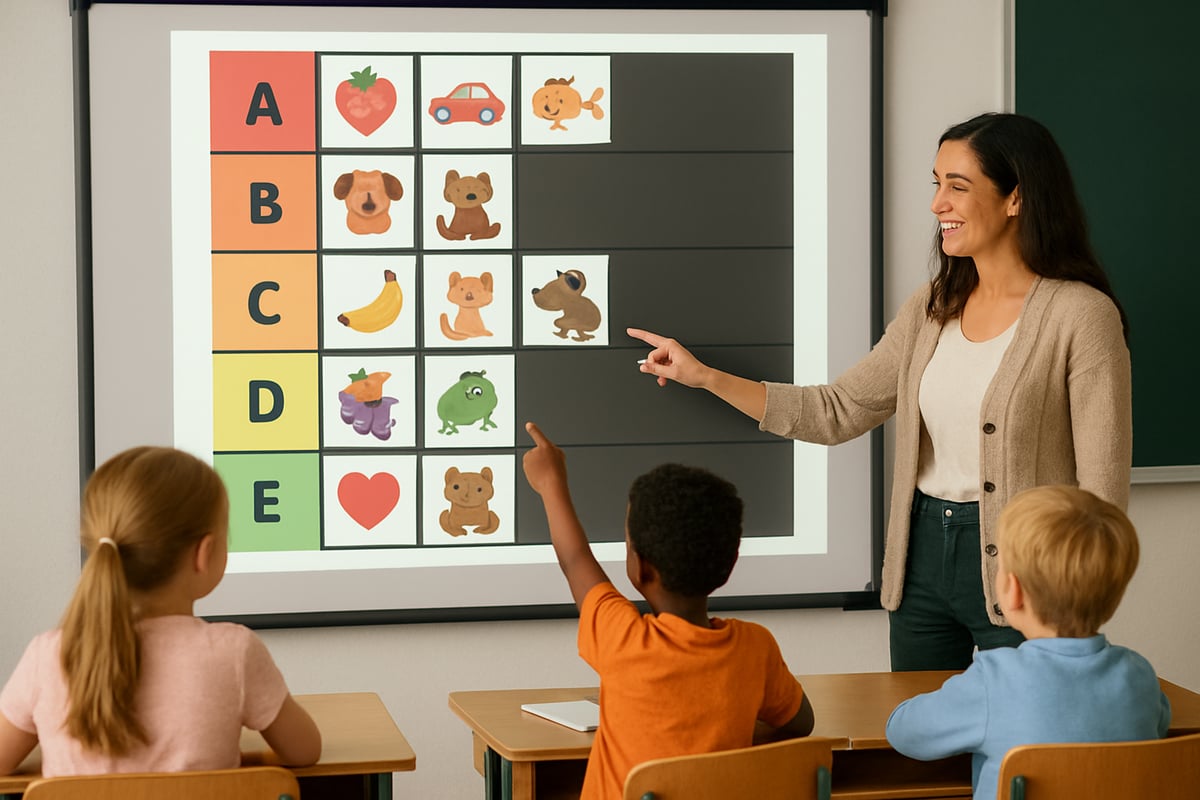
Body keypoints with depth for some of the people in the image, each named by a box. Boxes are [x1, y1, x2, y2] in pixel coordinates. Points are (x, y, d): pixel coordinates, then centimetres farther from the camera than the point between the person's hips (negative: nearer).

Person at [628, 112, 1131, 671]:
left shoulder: (1081, 315, -12)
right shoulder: (933, 309, 8)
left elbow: (1101, 492, -13)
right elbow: (839, 410, 10)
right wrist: (705, 377, 6)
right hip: (923, 556, 6)